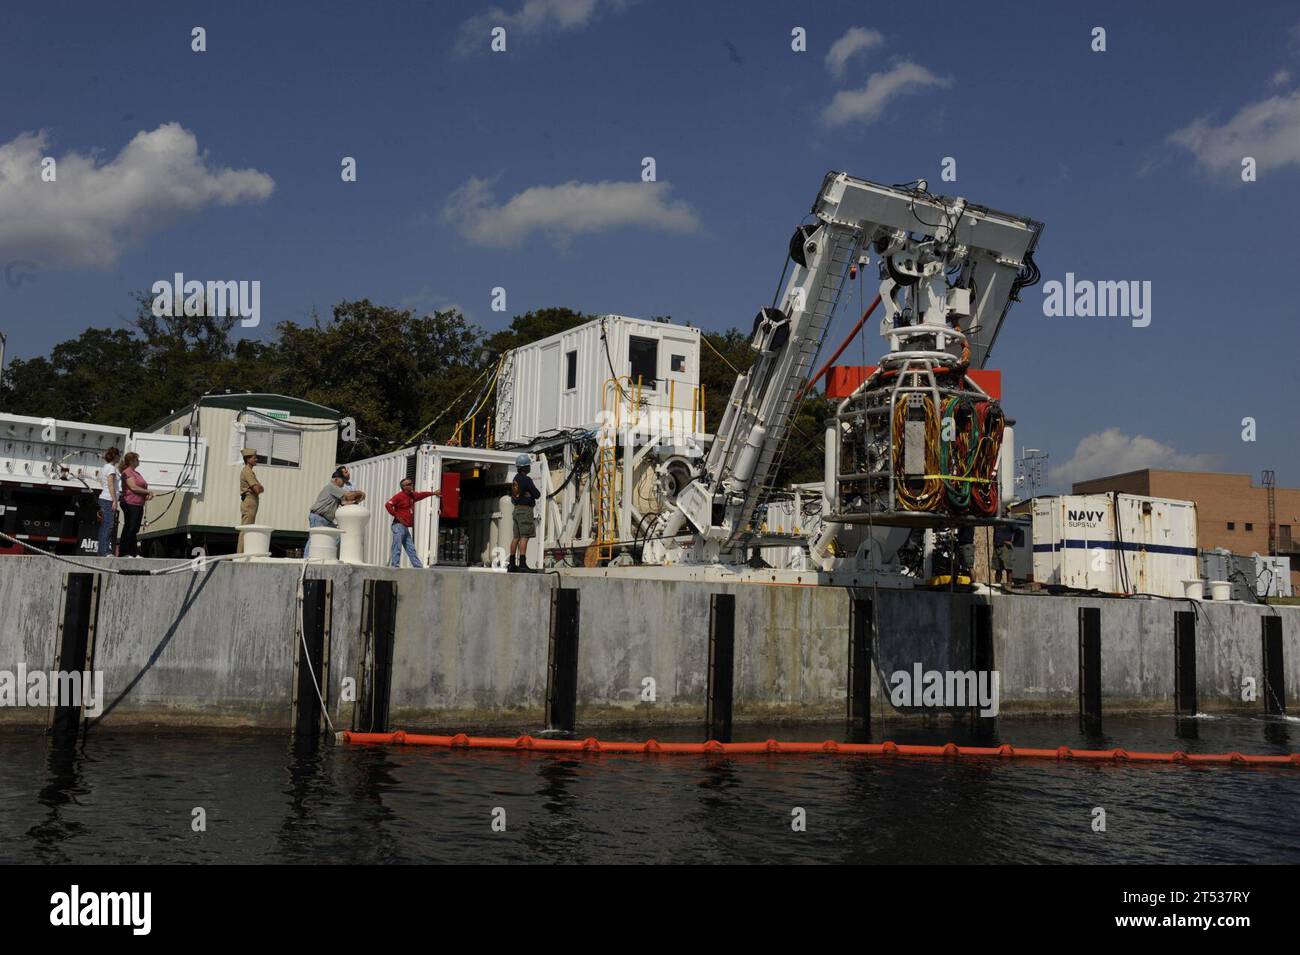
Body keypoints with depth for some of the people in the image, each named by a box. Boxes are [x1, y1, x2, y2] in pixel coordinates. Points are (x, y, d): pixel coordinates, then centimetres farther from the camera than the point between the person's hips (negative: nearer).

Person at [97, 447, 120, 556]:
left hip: (103, 498, 10)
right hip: (109, 499, -10)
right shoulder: (111, 468, -10)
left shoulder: (103, 468, 19)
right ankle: (106, 551, -13)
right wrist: (115, 500, -17)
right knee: (109, 525, -10)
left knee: (104, 526, 9)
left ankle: (101, 551, 9)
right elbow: (110, 485, -16)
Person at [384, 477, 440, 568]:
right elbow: (388, 505, -17)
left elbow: (422, 494, 35)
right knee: (397, 548, -11)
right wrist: (396, 516, -18)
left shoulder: (412, 495, 16)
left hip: (405, 527, 9)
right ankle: (394, 567, -12)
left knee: (411, 549, 12)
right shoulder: (399, 496, -9)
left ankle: (419, 567, 16)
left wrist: (433, 493, 43)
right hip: (399, 526, -9)